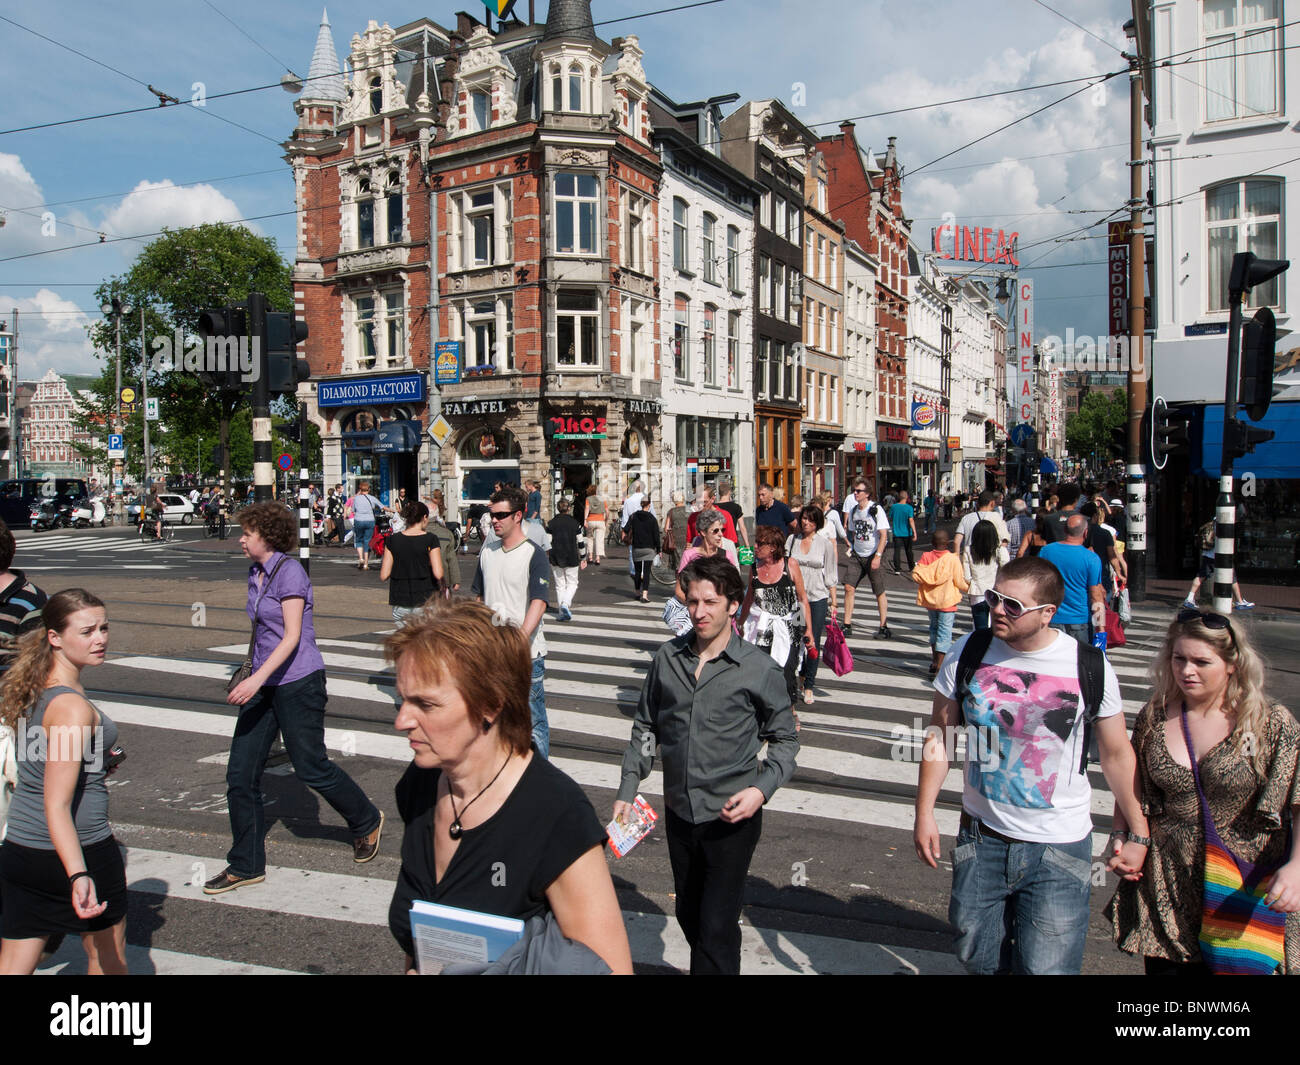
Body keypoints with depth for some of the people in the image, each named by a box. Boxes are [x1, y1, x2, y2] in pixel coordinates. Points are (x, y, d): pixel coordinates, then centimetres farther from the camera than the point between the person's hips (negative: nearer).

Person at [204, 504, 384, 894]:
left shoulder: (289, 571, -15)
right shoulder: (256, 573, 11)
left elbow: (292, 635, -22)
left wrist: (257, 678, -30)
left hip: (298, 682, -8)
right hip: (264, 684, 8)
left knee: (311, 768, 4)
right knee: (240, 772, 5)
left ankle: (367, 821, 29)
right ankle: (246, 865, 18)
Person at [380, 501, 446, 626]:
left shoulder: (393, 539, 1)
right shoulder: (430, 539, -7)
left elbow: (383, 576, -1)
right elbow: (438, 574, -15)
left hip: (400, 603, 3)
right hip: (425, 602, -3)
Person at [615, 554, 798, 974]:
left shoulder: (758, 669, -11)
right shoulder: (667, 658, -1)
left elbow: (784, 739, -1)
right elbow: (645, 727, 9)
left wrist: (761, 789, -17)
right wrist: (627, 791, 5)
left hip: (732, 818, -4)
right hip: (679, 812, 4)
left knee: (717, 926, -2)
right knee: (689, 915, 20)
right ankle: (706, 967, 44)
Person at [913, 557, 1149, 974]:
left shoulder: (1090, 668, -10)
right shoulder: (968, 652, -6)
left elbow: (1117, 754, 2)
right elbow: (940, 735, 3)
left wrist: (1139, 833, 2)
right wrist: (924, 812, 1)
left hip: (1060, 849, -2)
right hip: (981, 837, 2)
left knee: (1045, 966, 0)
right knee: (978, 959, 14)